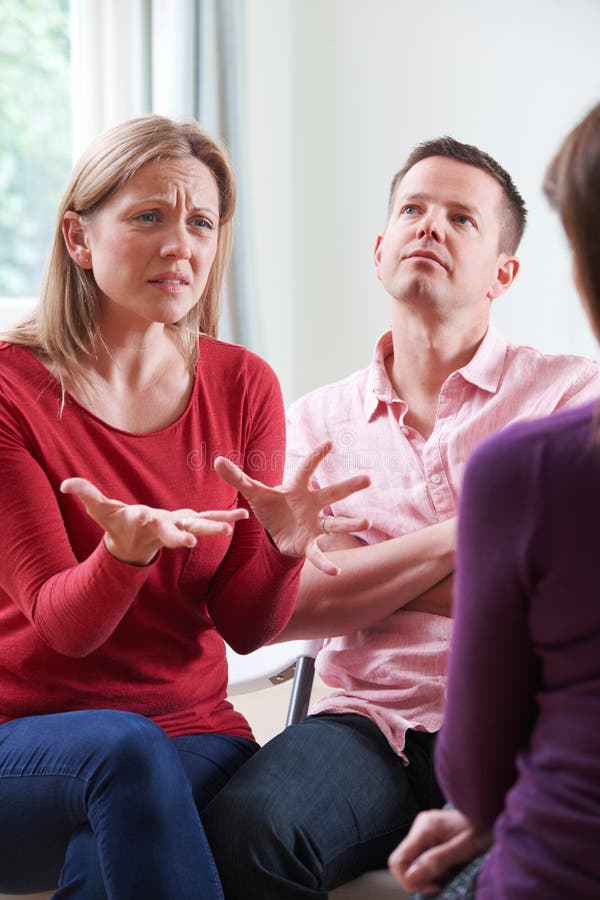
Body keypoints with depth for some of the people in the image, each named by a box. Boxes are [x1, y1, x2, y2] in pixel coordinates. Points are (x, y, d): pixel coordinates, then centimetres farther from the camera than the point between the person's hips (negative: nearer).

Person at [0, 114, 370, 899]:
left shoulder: (245, 386, 3)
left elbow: (247, 628, 2)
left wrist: (285, 545, -21)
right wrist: (125, 552, -35)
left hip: (192, 730, 1)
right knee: (124, 749, -34)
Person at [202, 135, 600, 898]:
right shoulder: (315, 423, 14)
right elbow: (275, 609, 1)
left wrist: (358, 574, -2)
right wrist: (461, 538, -5)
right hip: (370, 726, 3)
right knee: (240, 830, -28)